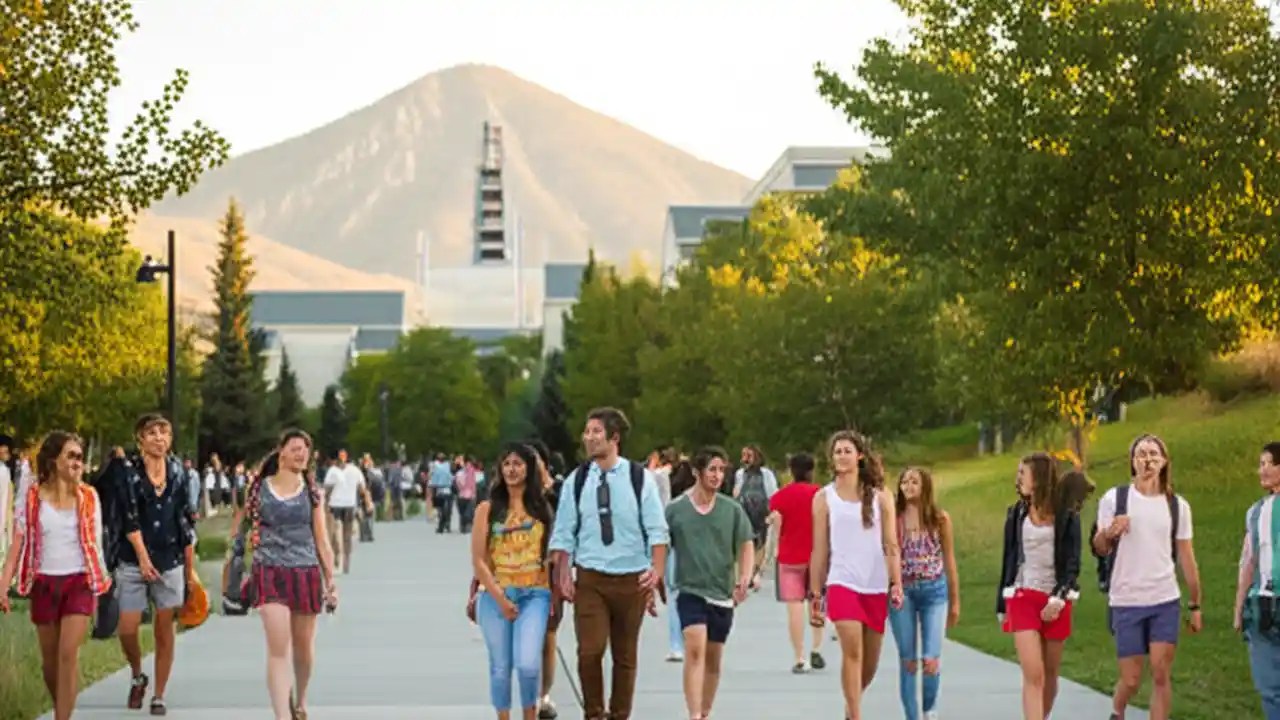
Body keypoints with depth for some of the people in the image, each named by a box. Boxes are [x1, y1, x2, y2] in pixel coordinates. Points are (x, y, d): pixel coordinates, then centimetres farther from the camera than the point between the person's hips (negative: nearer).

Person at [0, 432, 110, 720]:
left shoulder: (88, 497, 2)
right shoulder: (31, 498, -1)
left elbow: (95, 544, 9)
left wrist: (100, 583, 12)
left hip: (79, 581, -1)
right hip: (44, 583, 1)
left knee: (68, 654, -14)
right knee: (49, 660, 10)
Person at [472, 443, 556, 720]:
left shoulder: (542, 508, 8)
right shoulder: (488, 509, 3)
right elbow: (478, 560, 0)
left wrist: (555, 595, -1)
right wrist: (500, 598, -7)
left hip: (534, 596, 0)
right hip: (496, 596, 0)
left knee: (528, 663, -15)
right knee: (500, 666, 4)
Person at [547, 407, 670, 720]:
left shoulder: (640, 479, -1)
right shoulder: (576, 482, 2)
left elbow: (657, 530, -2)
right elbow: (563, 534, 4)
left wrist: (657, 570, -13)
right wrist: (562, 574, -6)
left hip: (631, 580, 0)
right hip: (590, 579, 0)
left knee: (625, 656, 8)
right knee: (590, 650, -14)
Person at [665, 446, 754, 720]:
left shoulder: (732, 510, 4)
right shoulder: (675, 510, -1)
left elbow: (746, 546, 6)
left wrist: (744, 578, -10)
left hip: (722, 593, 3)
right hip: (690, 590, -3)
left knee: (713, 658, 11)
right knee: (695, 648, -22)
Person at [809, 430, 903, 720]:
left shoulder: (880, 497, 6)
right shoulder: (824, 498, 4)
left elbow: (891, 545, 5)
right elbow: (819, 550, 6)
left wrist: (896, 584, -4)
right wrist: (815, 593, 4)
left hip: (876, 586, 2)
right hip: (842, 583, -2)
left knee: (870, 662, 8)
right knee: (852, 651, -19)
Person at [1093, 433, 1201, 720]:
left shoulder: (1177, 505, 4)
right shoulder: (1114, 499, -2)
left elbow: (1186, 559, 9)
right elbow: (1099, 548, 2)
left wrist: (1195, 605, 8)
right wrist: (1109, 533, -21)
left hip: (1166, 601, 1)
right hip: (1126, 602, -1)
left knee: (1162, 674, -7)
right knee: (1131, 679, 2)